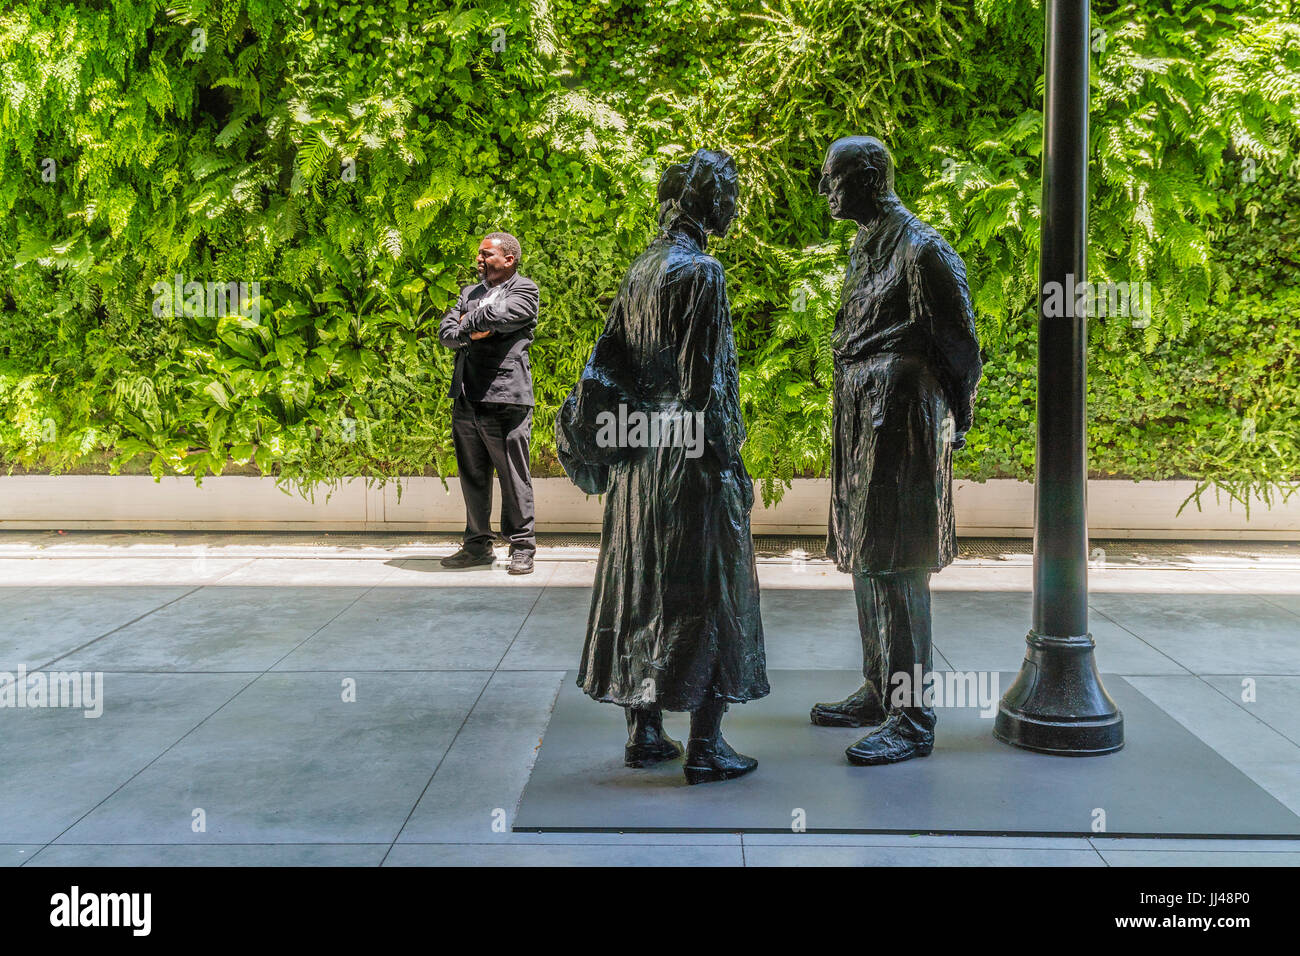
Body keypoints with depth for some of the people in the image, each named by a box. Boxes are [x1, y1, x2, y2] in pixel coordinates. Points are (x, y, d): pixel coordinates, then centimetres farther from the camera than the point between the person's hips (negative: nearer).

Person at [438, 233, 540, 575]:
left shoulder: (525, 290, 2)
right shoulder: (469, 293, 22)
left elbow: (499, 314, -16)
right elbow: (445, 332, 11)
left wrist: (467, 322, 1)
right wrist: (470, 334, -8)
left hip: (504, 400, -7)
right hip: (466, 401, 7)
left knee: (513, 477, -3)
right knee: (472, 477, 11)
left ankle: (522, 548, 7)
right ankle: (477, 546, 22)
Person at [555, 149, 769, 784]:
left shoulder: (643, 269, 10)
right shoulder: (700, 272, -13)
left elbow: (607, 362, 12)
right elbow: (706, 382, -17)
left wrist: (614, 444, 17)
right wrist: (730, 468, -13)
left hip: (638, 455, 8)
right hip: (689, 458, -8)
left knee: (639, 586, 12)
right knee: (705, 591, 1)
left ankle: (643, 732, 21)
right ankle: (705, 747, 7)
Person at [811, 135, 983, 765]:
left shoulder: (922, 250, -11)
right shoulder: (865, 248, 17)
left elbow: (960, 347, -9)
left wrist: (955, 422, -5)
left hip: (901, 417, -10)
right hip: (860, 418, 10)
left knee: (897, 563, -10)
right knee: (862, 554, 14)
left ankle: (913, 718, -4)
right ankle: (878, 692, 26)